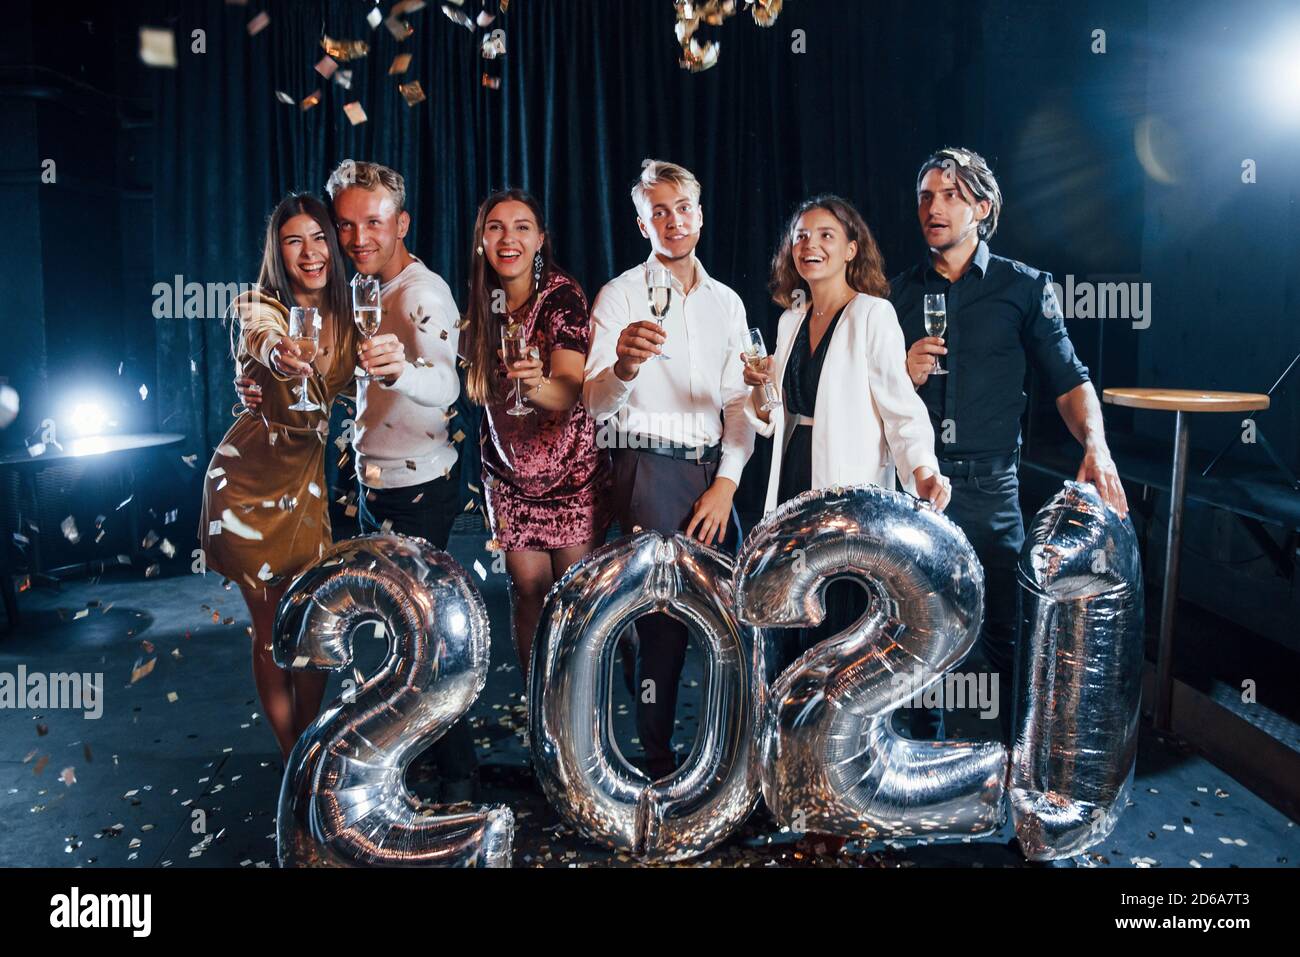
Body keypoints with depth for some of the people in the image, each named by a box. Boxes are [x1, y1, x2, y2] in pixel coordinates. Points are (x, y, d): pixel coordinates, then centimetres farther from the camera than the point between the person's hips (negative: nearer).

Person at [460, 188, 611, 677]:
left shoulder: (563, 296, -15)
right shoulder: (479, 307, 0)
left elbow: (570, 390, -28)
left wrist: (537, 386, -47)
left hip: (573, 470, -4)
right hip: (509, 475, 4)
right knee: (528, 588, 7)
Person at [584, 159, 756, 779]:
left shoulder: (727, 303, 15)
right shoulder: (620, 295, 1)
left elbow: (738, 403, 13)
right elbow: (595, 404, -10)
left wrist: (726, 482, -1)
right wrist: (623, 367, -33)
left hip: (714, 473, 5)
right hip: (650, 468, -4)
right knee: (662, 621, -5)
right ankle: (657, 764, 10)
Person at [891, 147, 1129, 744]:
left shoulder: (1024, 287, 5)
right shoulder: (900, 292, 11)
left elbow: (1069, 380, 1)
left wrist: (1095, 446, -16)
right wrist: (904, 377, -8)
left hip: (989, 487, -2)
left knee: (1006, 637, 1)